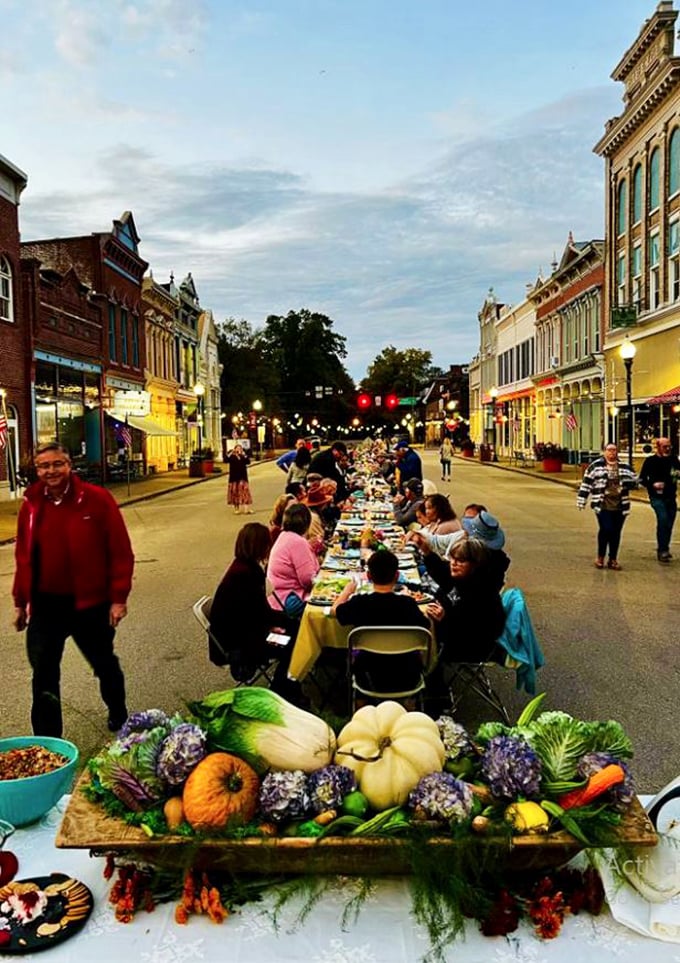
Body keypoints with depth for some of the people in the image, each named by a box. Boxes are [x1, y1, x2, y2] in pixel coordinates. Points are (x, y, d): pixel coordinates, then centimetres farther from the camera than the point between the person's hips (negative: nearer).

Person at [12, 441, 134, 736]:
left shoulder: (97, 499, -12)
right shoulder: (30, 505, 1)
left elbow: (120, 551, -11)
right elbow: (24, 557, 8)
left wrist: (118, 597, -13)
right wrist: (20, 601, 9)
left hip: (90, 603, -2)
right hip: (45, 605, 2)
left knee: (104, 664, 19)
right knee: (43, 674, 5)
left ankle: (119, 716, 46)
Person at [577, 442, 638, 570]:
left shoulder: (624, 466, 11)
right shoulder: (596, 465, 2)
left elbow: (634, 480, 13)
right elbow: (586, 482, 1)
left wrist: (626, 483, -11)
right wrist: (581, 500, -2)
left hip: (620, 506, 4)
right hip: (603, 505, -3)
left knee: (616, 532, 7)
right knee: (605, 529, -12)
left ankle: (613, 559, 19)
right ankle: (600, 557, 7)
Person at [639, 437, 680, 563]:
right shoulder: (650, 461, -4)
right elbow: (642, 479, -2)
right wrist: (653, 485, -19)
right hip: (657, 497, -4)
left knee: (669, 524, 9)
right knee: (663, 519, -23)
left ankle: (664, 550, 26)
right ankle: (662, 550, -17)